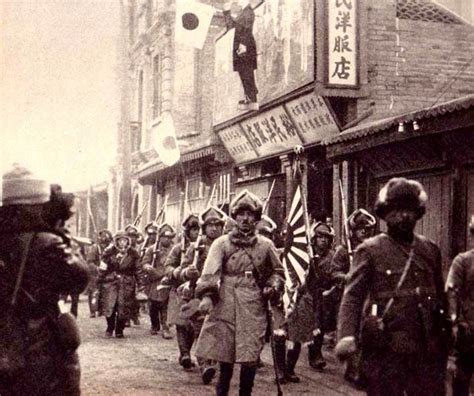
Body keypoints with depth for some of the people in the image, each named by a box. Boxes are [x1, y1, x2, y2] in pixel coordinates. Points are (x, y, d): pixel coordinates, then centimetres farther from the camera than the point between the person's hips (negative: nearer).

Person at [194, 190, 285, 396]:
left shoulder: (265, 245, 11)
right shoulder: (222, 243, 3)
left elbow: (278, 271, 22)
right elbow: (210, 270, -11)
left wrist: (272, 286, 0)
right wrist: (206, 295, -28)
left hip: (254, 307, 1)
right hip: (225, 305, -1)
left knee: (250, 357, -3)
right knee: (224, 355, 4)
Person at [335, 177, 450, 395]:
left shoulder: (431, 250, 11)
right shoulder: (370, 250, -2)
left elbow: (441, 297, 15)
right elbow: (352, 296, -9)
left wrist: (444, 344, 12)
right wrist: (346, 335, -24)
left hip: (427, 351, 4)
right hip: (385, 349, -4)